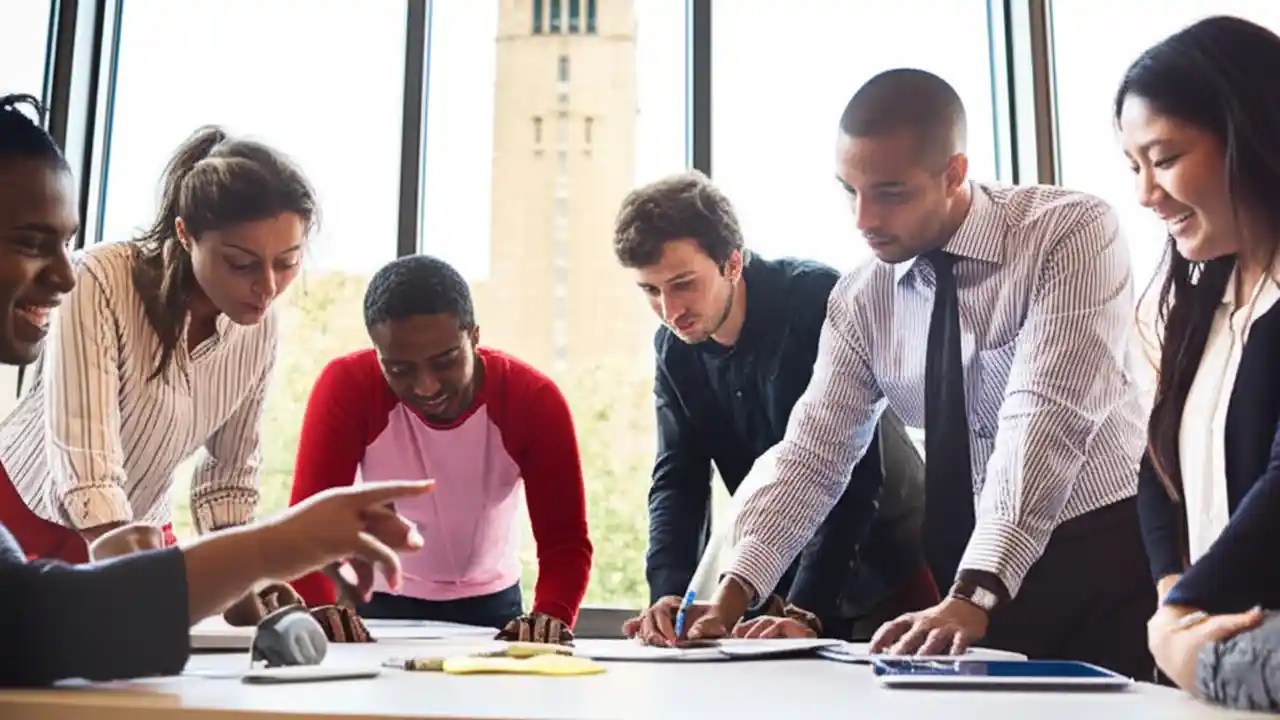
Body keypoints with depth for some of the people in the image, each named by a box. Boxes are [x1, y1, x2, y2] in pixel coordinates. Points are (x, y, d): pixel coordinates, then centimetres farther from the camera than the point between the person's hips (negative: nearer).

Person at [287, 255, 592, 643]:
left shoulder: (533, 399, -17)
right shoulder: (346, 387, -18)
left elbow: (565, 539, -18)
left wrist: (551, 615, -37)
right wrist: (318, 611, -39)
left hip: (489, 605, 1)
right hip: (377, 599, -1)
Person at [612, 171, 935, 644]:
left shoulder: (816, 300, -21)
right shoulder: (674, 348, -2)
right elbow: (678, 478, -4)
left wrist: (807, 608, -31)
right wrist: (668, 593, -21)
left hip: (884, 571, -5)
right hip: (780, 585, 5)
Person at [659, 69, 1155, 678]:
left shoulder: (1072, 232, -15)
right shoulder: (859, 301, -1)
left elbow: (1044, 420, -25)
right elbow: (811, 456, -2)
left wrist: (974, 594, -33)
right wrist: (734, 591, -14)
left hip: (1100, 561, -3)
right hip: (963, 572, 4)